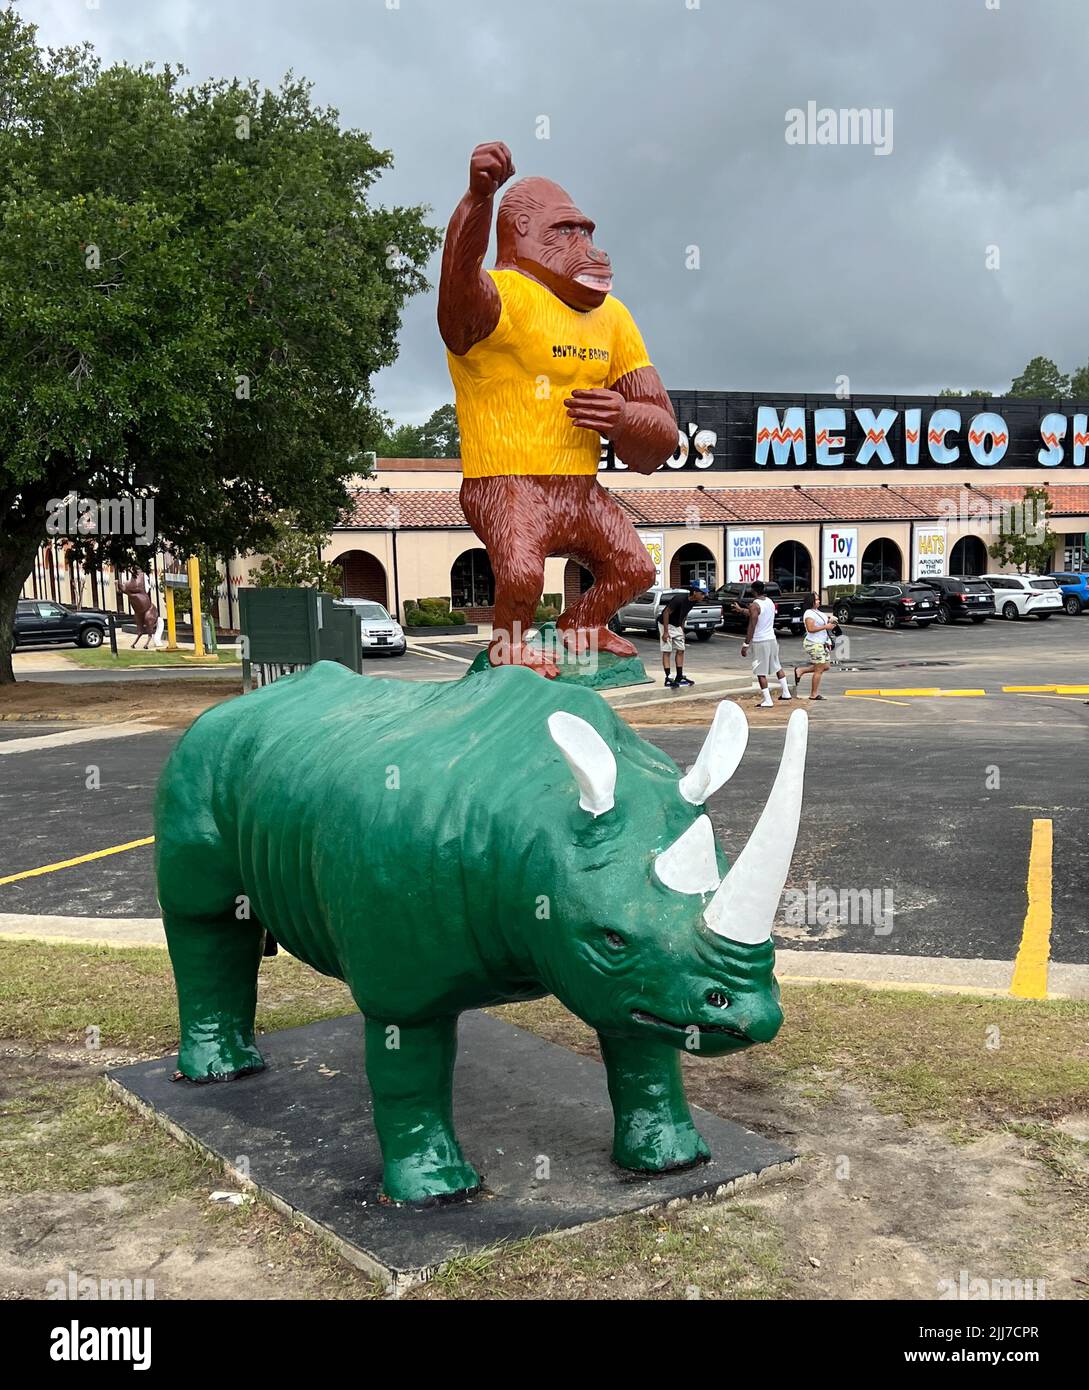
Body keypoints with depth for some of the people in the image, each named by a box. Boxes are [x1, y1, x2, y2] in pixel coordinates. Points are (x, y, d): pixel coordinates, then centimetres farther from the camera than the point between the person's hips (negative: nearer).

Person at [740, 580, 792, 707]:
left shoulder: (754, 605, -15)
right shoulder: (770, 602, 8)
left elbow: (752, 626, -19)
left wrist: (745, 644, -16)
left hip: (759, 641, -7)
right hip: (771, 639, 7)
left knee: (760, 672, -1)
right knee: (777, 667, 22)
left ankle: (767, 700, -2)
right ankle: (785, 693, 25)